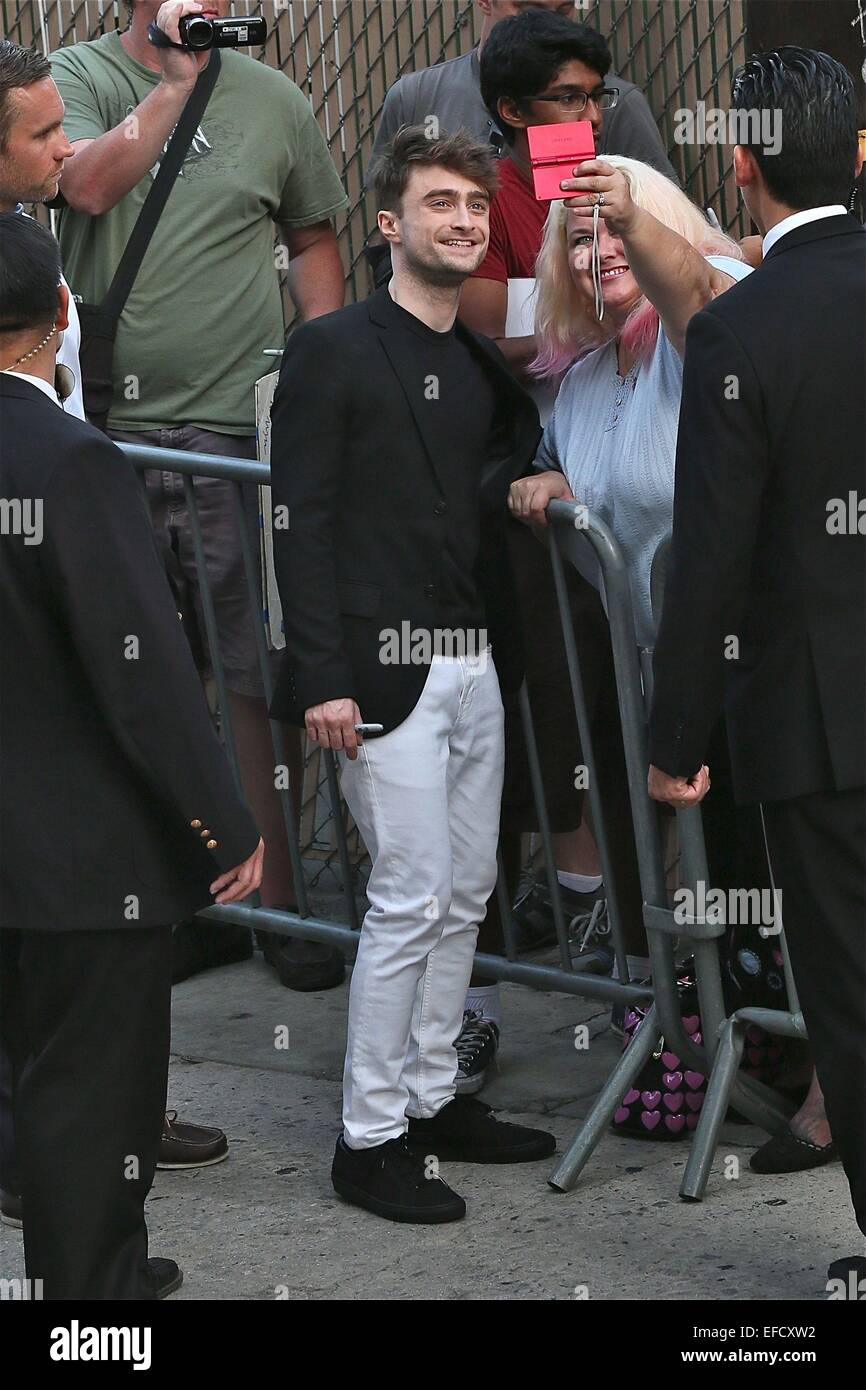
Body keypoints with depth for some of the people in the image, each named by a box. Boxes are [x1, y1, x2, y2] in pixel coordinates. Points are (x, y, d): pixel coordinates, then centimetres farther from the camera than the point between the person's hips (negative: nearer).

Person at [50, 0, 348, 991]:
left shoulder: (272, 101, 9)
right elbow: (90, 184, -14)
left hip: (241, 427, 0)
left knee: (260, 670, -1)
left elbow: (312, 239, 19)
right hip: (112, 425, 0)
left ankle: (274, 898, 9)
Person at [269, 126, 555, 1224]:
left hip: (475, 666, 7)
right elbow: (302, 522, -11)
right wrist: (323, 678, -18)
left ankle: (431, 1099, 23)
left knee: (464, 895, 11)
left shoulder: (484, 364, 15)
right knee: (410, 900, -8)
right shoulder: (332, 351, -6)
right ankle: (369, 1138, 0)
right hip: (385, 669, -7)